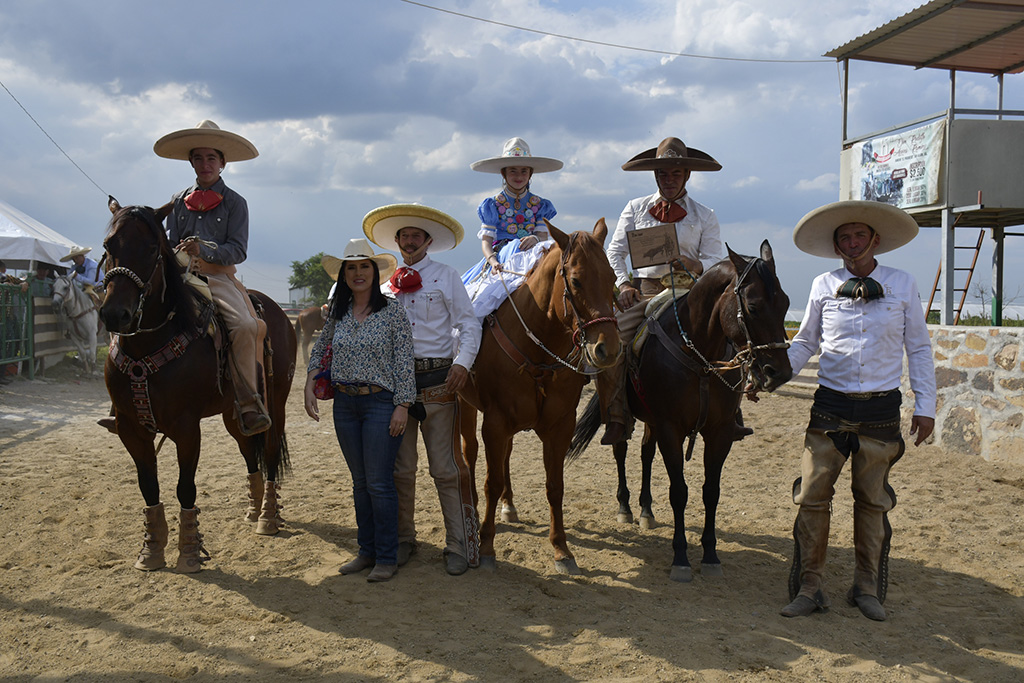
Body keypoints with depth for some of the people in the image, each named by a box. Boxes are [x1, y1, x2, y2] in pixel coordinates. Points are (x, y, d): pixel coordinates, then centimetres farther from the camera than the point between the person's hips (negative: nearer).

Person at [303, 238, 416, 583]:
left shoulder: (392, 311, -6)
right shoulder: (337, 314, 7)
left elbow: (404, 363, -9)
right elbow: (319, 351, 21)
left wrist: (402, 406, -14)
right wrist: (309, 386, 8)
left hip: (381, 403, -5)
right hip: (344, 405, 5)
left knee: (379, 483, -3)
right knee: (359, 482, 13)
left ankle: (387, 557, 8)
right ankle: (367, 551, 24)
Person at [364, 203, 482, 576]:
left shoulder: (446, 277, 4)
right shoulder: (386, 284, 13)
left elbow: (469, 325, 0)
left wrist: (463, 362, -16)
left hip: (437, 380, -3)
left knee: (446, 468, -2)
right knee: (399, 468, 9)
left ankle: (460, 546, 5)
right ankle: (403, 538, 23)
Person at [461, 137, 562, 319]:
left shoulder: (540, 205, 15)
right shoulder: (492, 205, 10)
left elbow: (544, 234, 5)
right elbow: (486, 240, 2)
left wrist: (535, 239, -22)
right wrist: (492, 261, -20)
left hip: (531, 254, 1)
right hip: (499, 258, -1)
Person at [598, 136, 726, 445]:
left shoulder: (705, 216, 10)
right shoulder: (635, 208, 13)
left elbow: (717, 261, 4)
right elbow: (615, 252, 12)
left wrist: (694, 265, -19)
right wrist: (623, 284, -6)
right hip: (644, 291, 1)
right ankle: (615, 419, -12)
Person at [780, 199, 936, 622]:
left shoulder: (902, 285, 2)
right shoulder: (823, 286, 4)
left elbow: (918, 348, 7)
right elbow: (805, 342, 13)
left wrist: (925, 406, 2)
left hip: (881, 411, 0)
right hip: (830, 407, 0)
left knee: (873, 501, 9)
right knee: (812, 497, -2)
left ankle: (867, 589, 23)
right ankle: (809, 587, 8)